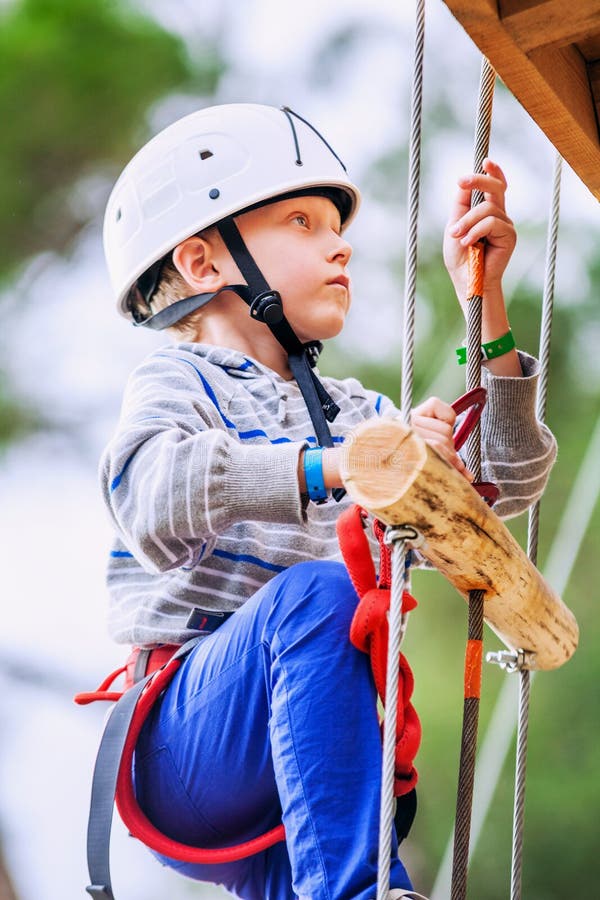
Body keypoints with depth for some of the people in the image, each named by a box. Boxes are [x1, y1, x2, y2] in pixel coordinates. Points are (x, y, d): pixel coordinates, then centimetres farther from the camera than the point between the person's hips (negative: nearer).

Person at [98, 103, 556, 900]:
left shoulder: (354, 414, 21)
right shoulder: (178, 381, 1)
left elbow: (504, 482, 9)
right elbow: (155, 493, -23)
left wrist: (482, 299, 4)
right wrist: (333, 463, -35)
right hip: (182, 752, -6)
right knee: (317, 592, -32)